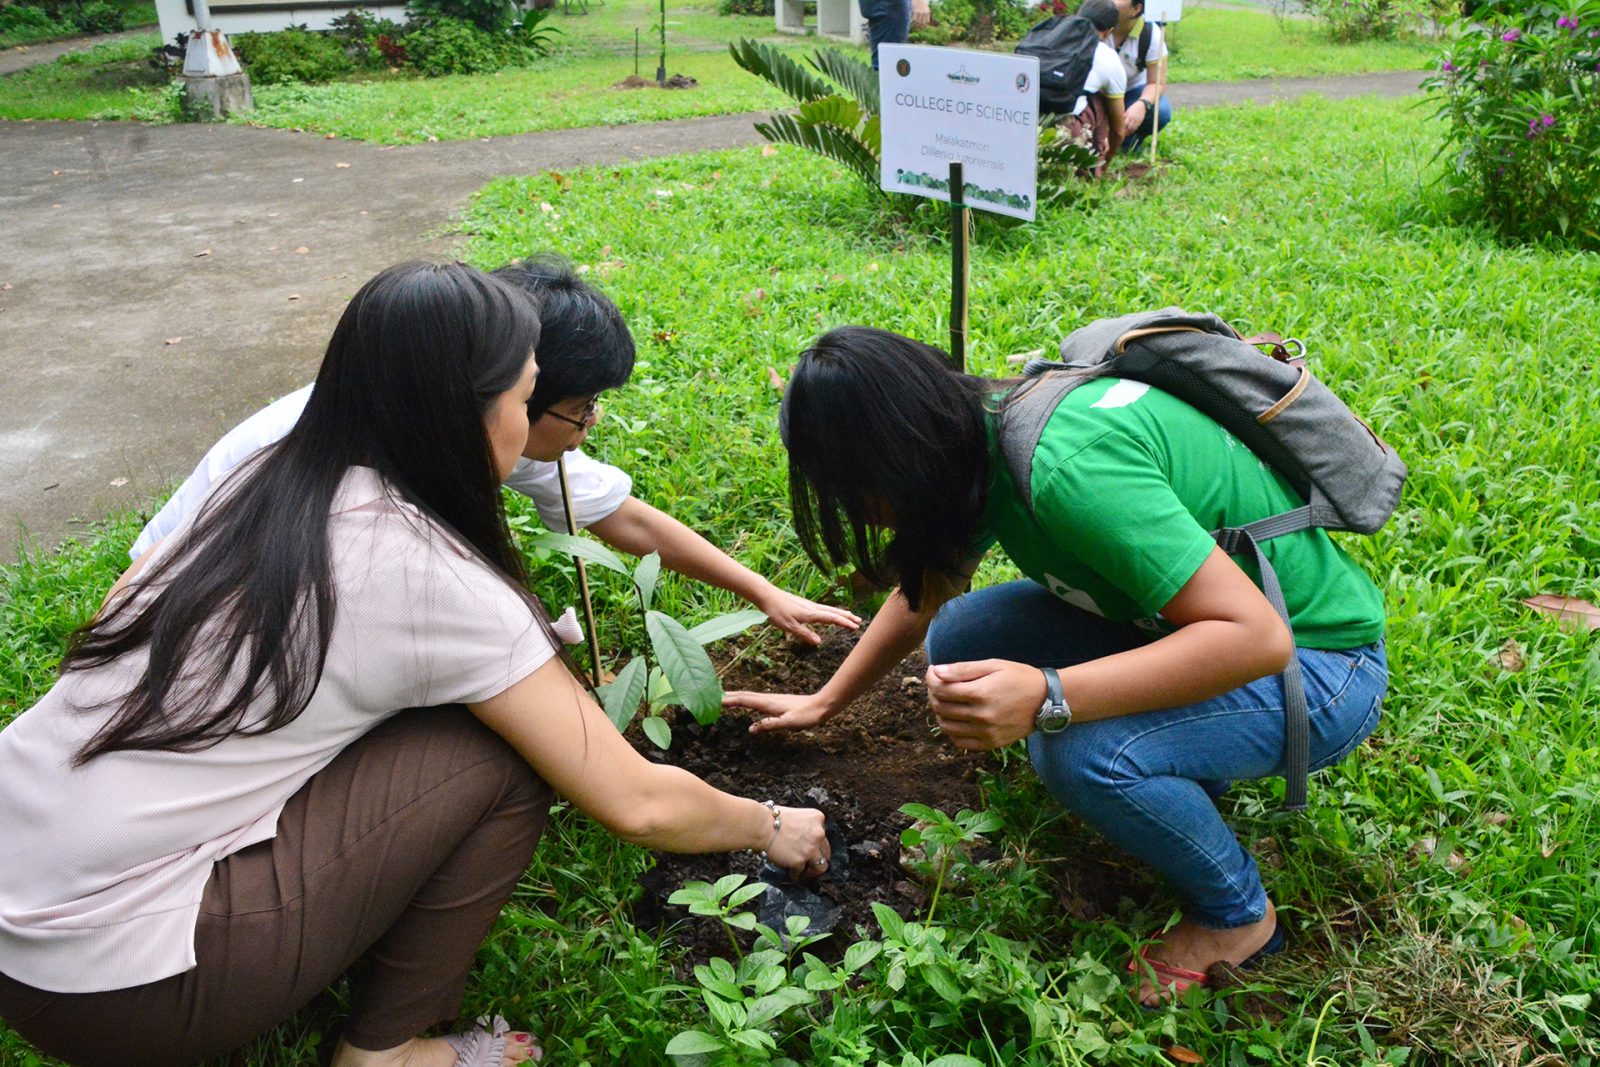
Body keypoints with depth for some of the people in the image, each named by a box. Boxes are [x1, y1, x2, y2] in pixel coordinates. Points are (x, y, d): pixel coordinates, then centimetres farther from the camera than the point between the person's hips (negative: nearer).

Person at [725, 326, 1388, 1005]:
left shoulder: (1067, 469, -34)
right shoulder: (985, 431, -6)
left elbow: (1256, 635, -35)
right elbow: (924, 593, 12)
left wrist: (1046, 698, -40)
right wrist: (825, 701, 20)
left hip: (1317, 655, -8)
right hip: (1200, 612, 8)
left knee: (1085, 755, -32)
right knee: (959, 643, -6)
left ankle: (1237, 916, -1)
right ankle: (1185, 776, 11)